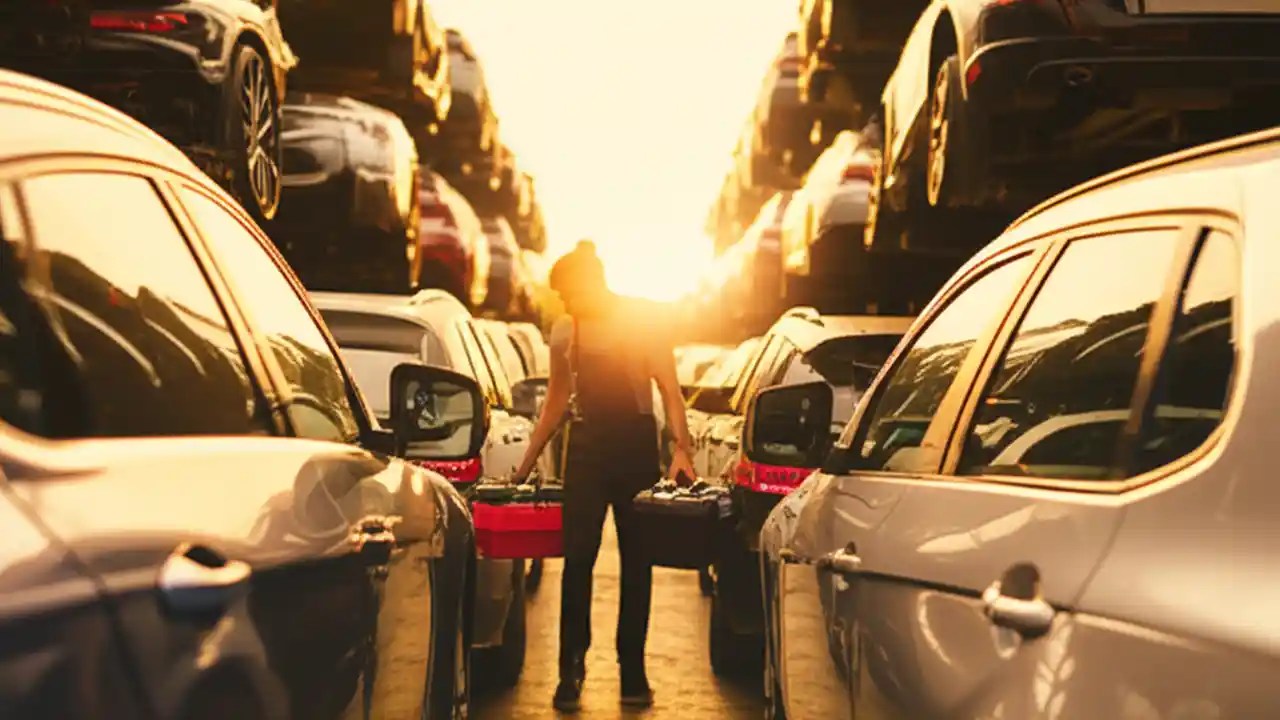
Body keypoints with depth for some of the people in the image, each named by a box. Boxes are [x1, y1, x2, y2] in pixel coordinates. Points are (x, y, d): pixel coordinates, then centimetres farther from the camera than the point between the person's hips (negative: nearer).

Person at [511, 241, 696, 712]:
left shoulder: (643, 321, -3)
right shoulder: (563, 332, 7)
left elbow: (669, 389, -5)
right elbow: (556, 400, 15)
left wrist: (681, 447, -17)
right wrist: (527, 462, 14)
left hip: (636, 443, -2)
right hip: (586, 445, 2)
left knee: (637, 560, 4)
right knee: (578, 557, -4)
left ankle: (633, 671, 12)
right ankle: (571, 669, 2)